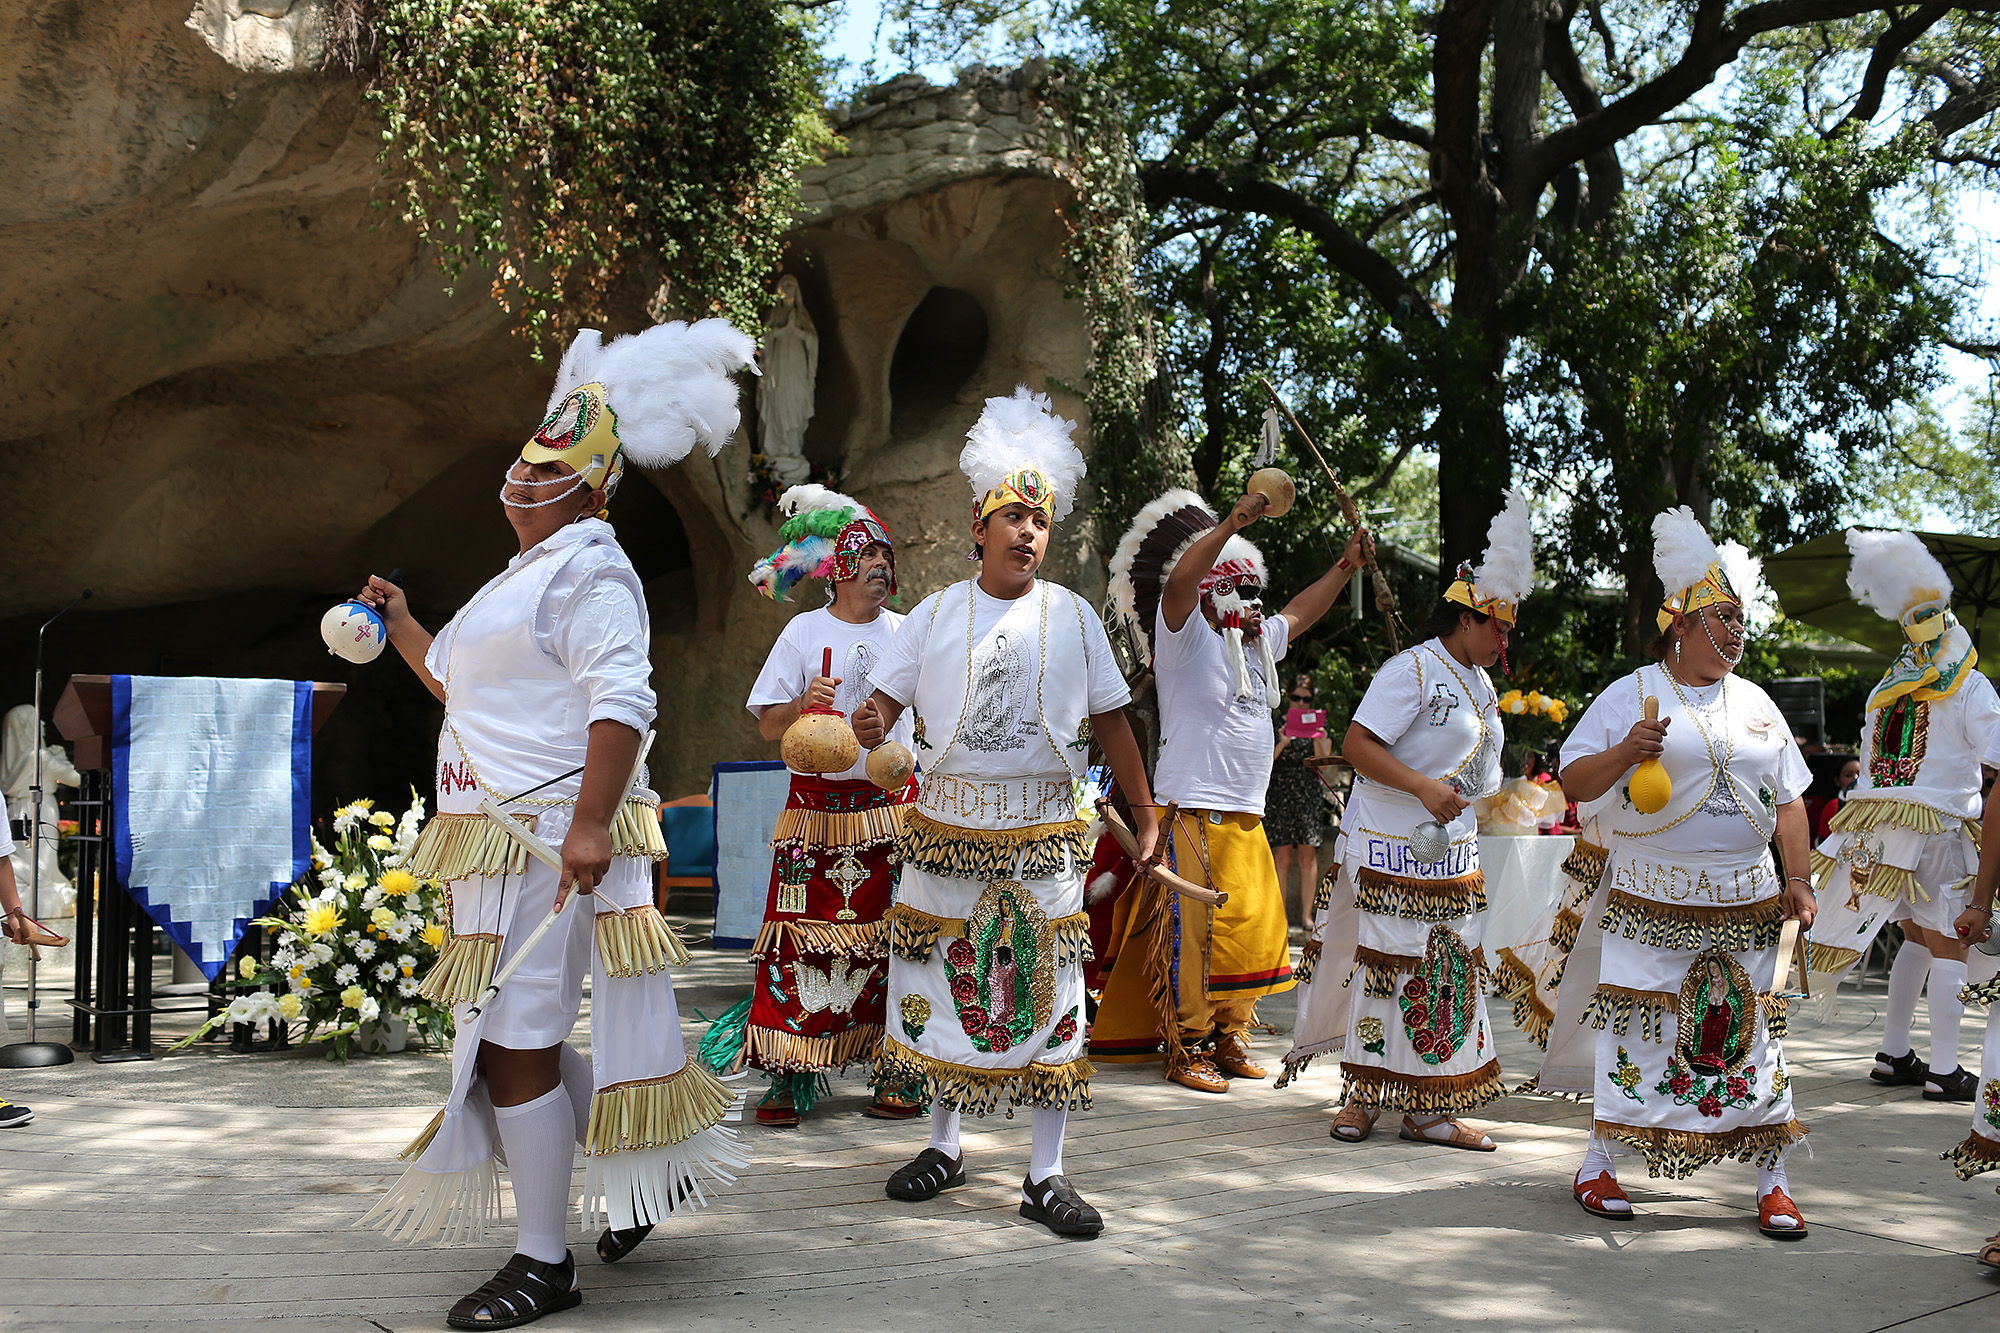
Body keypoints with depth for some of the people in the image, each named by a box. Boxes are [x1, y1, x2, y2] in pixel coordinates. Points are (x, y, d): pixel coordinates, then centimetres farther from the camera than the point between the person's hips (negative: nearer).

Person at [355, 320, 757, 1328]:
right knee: (515, 1041, 14)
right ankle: (645, 1171, 28)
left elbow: (622, 701, -22)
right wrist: (399, 625, 27)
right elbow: (457, 684, 36)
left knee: (515, 1043, -8)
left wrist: (591, 822, -30)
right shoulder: (528, 573, 23)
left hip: (552, 838, -10)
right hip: (498, 840, 10)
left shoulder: (588, 568, -10)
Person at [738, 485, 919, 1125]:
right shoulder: (805, 631, 4)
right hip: (817, 806, -2)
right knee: (801, 941, -7)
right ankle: (790, 1078, 1)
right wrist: (804, 704, -16)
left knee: (894, 940, -2)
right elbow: (768, 725, 1)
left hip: (892, 807, 2)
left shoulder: (907, 633, 11)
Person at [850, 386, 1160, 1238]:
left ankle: (1046, 1177, 4)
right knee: (945, 982, 7)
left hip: (1042, 836, -1)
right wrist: (868, 729, -20)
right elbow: (882, 703, 4)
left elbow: (1111, 720, 8)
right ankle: (945, 1148, 25)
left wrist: (1145, 814, 6)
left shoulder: (1072, 616, 5)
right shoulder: (936, 615, 5)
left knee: (1047, 991, -3)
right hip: (946, 830, 1)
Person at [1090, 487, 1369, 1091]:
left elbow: (1298, 613, 34)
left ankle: (1229, 1038, 20)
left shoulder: (1255, 644, 19)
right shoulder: (1187, 638, -5)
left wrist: (1346, 566, 31)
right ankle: (1186, 1048, -3)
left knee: (1253, 929, 10)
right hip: (1193, 814, -8)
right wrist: (1231, 525, -29)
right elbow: (1179, 581, -22)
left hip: (1246, 818, 8)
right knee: (1191, 931, -9)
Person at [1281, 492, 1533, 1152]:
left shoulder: (1478, 682, 17)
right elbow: (1358, 745, -19)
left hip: (1453, 857, 8)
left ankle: (1430, 1110, 12)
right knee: (1389, 968, -4)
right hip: (1395, 852, -8)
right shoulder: (1412, 670, -12)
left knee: (1447, 974, 7)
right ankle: (1365, 1096, 7)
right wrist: (1425, 788, -25)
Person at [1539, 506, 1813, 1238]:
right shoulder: (1630, 695, 0)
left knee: (1752, 1032, 3)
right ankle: (1598, 1164, 14)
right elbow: (1574, 782, -3)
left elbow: (1789, 800, 16)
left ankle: (1772, 1182, 12)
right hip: (1650, 902, -3)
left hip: (1745, 904, 3)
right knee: (1635, 1027, -1)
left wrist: (1797, 879, 5)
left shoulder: (1755, 703, 13)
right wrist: (1625, 754, -21)